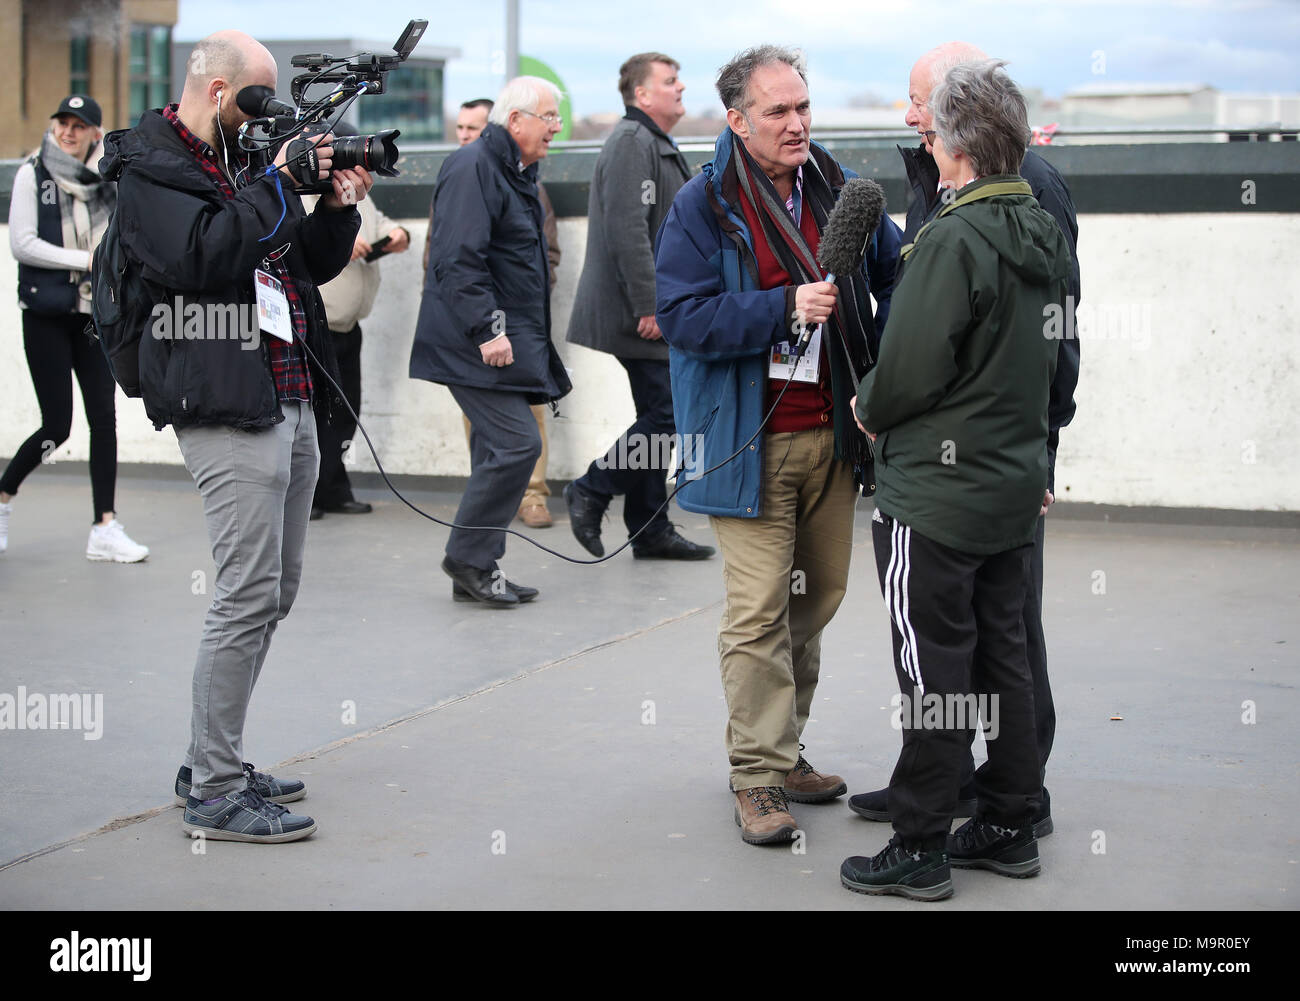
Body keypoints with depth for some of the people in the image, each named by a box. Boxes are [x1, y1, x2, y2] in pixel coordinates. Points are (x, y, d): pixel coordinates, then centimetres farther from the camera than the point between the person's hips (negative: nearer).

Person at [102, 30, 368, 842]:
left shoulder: (248, 156, 19)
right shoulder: (151, 169, -6)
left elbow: (314, 265, 23)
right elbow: (203, 258, -23)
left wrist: (337, 208, 5)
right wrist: (277, 181, -16)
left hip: (292, 401, 9)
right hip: (230, 410, -9)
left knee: (276, 592, 12)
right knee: (249, 594, -10)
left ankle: (216, 763, 23)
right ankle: (214, 794, -2)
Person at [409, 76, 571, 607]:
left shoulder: (516, 173, 18)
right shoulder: (471, 167, -13)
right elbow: (458, 259, -22)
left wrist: (529, 336, 22)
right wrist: (487, 329, -25)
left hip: (512, 339, 10)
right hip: (477, 343, -10)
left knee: (498, 451, 10)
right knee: (517, 443, -15)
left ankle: (477, 572, 16)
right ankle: (468, 558, -3)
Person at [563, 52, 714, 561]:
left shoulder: (658, 146, 21)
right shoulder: (631, 143, -13)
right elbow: (627, 230, -22)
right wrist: (648, 307, -25)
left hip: (655, 312, 11)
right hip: (638, 315, -11)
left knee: (657, 416, 10)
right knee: (665, 414, -11)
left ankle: (651, 532, 14)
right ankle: (590, 493, 0)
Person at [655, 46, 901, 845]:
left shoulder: (842, 190, 8)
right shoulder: (704, 205, -6)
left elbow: (897, 270, 21)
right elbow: (683, 314, -14)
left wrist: (881, 368, 8)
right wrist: (786, 308, -21)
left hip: (830, 434, 5)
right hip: (750, 442, -5)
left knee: (819, 595, 12)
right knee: (759, 611, -6)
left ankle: (780, 744, 27)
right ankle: (759, 774, 2)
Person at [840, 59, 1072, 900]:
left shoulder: (955, 238, -19)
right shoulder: (1047, 236, 8)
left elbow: (912, 366, -20)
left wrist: (869, 407, -1)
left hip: (938, 492, -8)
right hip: (1016, 483, 8)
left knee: (934, 668, -1)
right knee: (1001, 657, 15)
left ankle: (919, 850, 7)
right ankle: (1009, 826, 24)